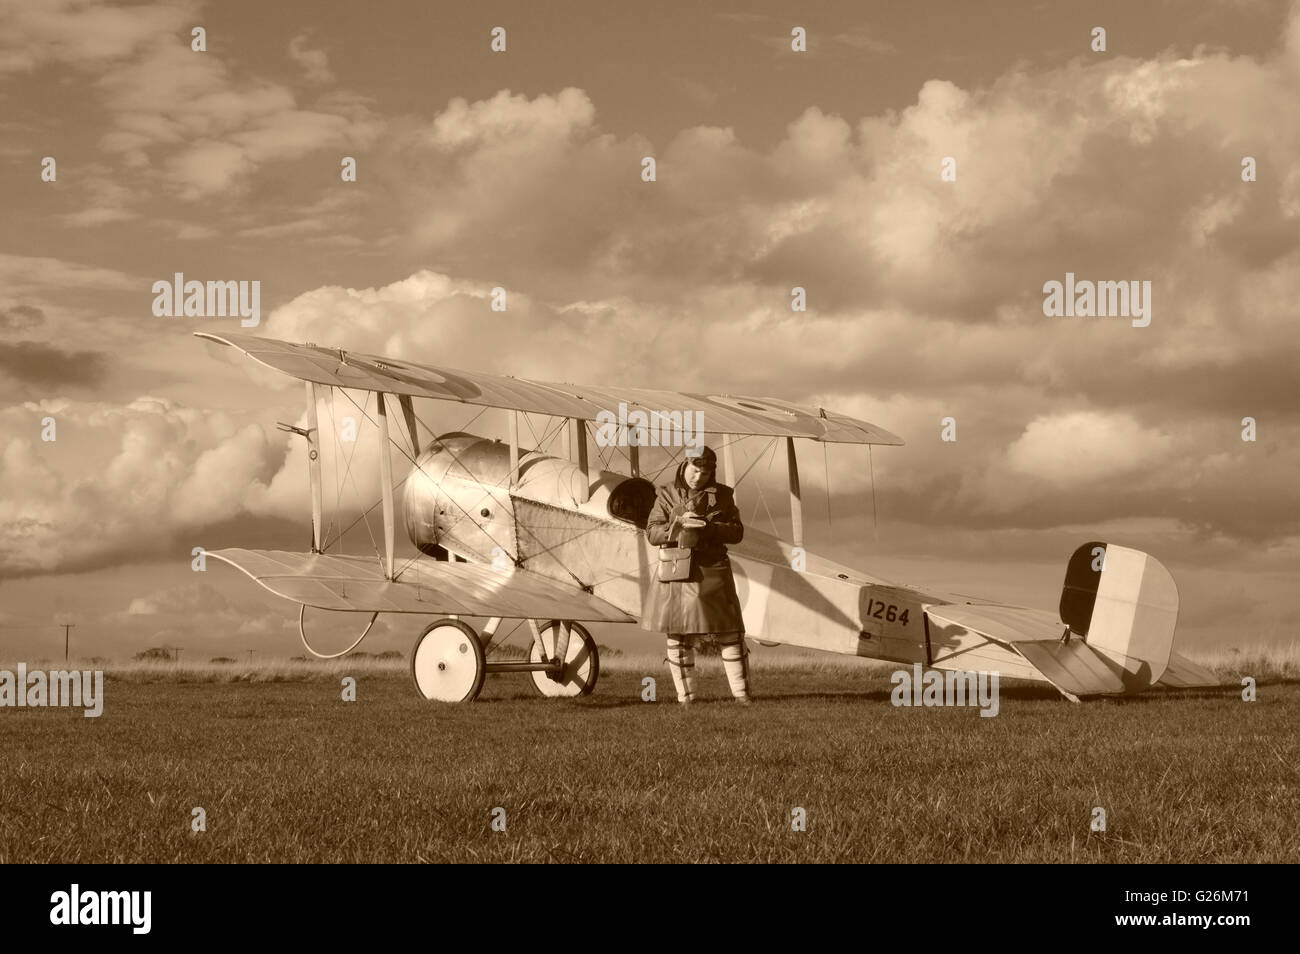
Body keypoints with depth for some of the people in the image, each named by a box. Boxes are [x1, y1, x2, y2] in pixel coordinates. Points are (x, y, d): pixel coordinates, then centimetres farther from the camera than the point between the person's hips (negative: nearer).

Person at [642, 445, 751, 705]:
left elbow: (736, 532, 1)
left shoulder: (722, 495, 4)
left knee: (730, 632, 1)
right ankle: (685, 696, 10)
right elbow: (653, 533, -3)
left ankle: (741, 692, 11)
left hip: (712, 572, 0)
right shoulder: (667, 495, 2)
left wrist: (707, 527, -16)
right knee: (678, 637, 1)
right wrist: (680, 524, -21)